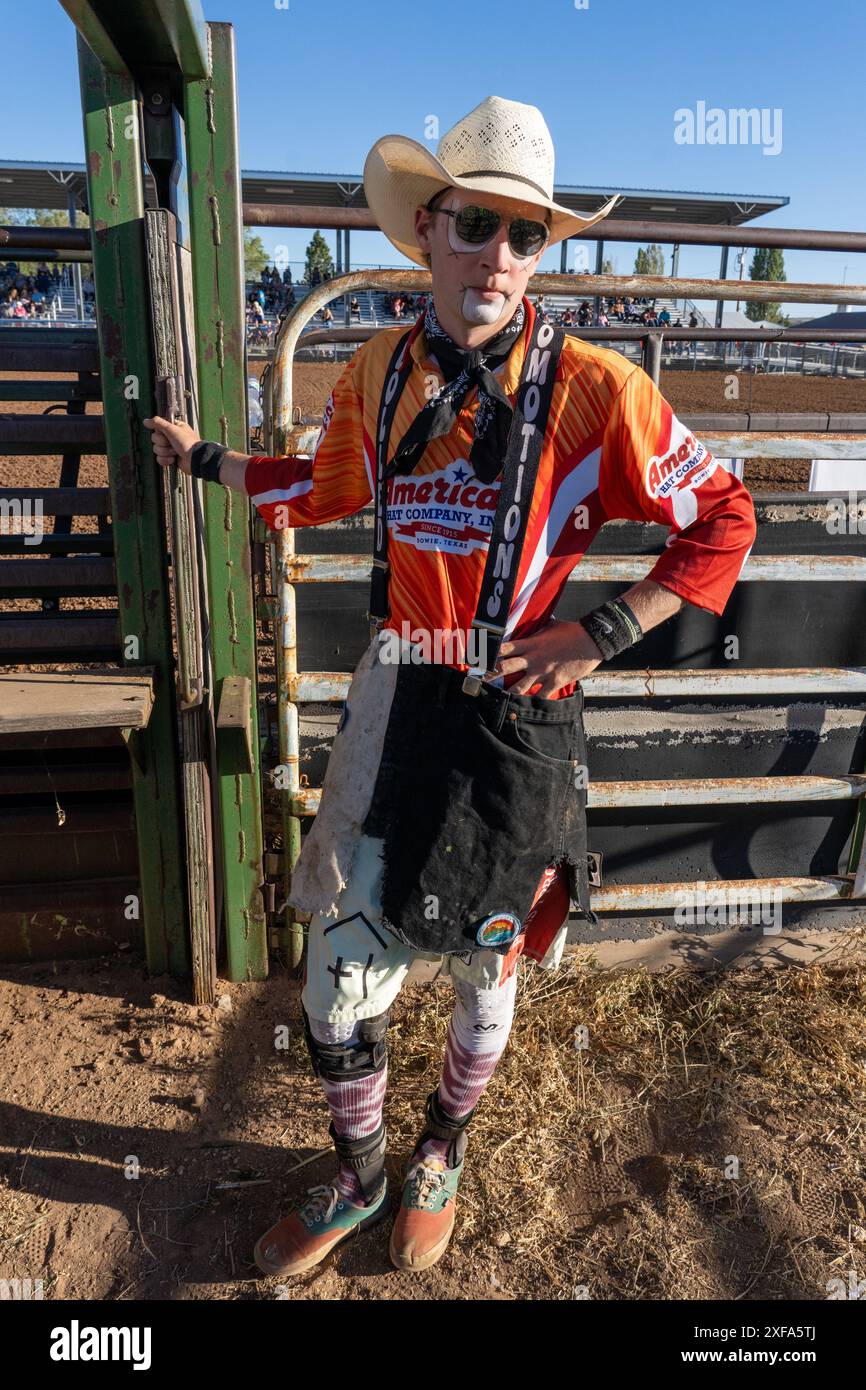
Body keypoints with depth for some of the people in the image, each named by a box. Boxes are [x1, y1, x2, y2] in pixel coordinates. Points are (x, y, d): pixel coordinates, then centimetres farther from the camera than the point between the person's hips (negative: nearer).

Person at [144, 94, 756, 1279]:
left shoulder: (590, 388, -11)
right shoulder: (378, 374, 3)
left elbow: (724, 520, -5)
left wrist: (602, 634, -14)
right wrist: (203, 458, 25)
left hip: (519, 717, -3)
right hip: (397, 702, 4)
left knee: (485, 972, 17)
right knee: (340, 981, 10)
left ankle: (442, 1155, 50)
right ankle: (358, 1179, 41)